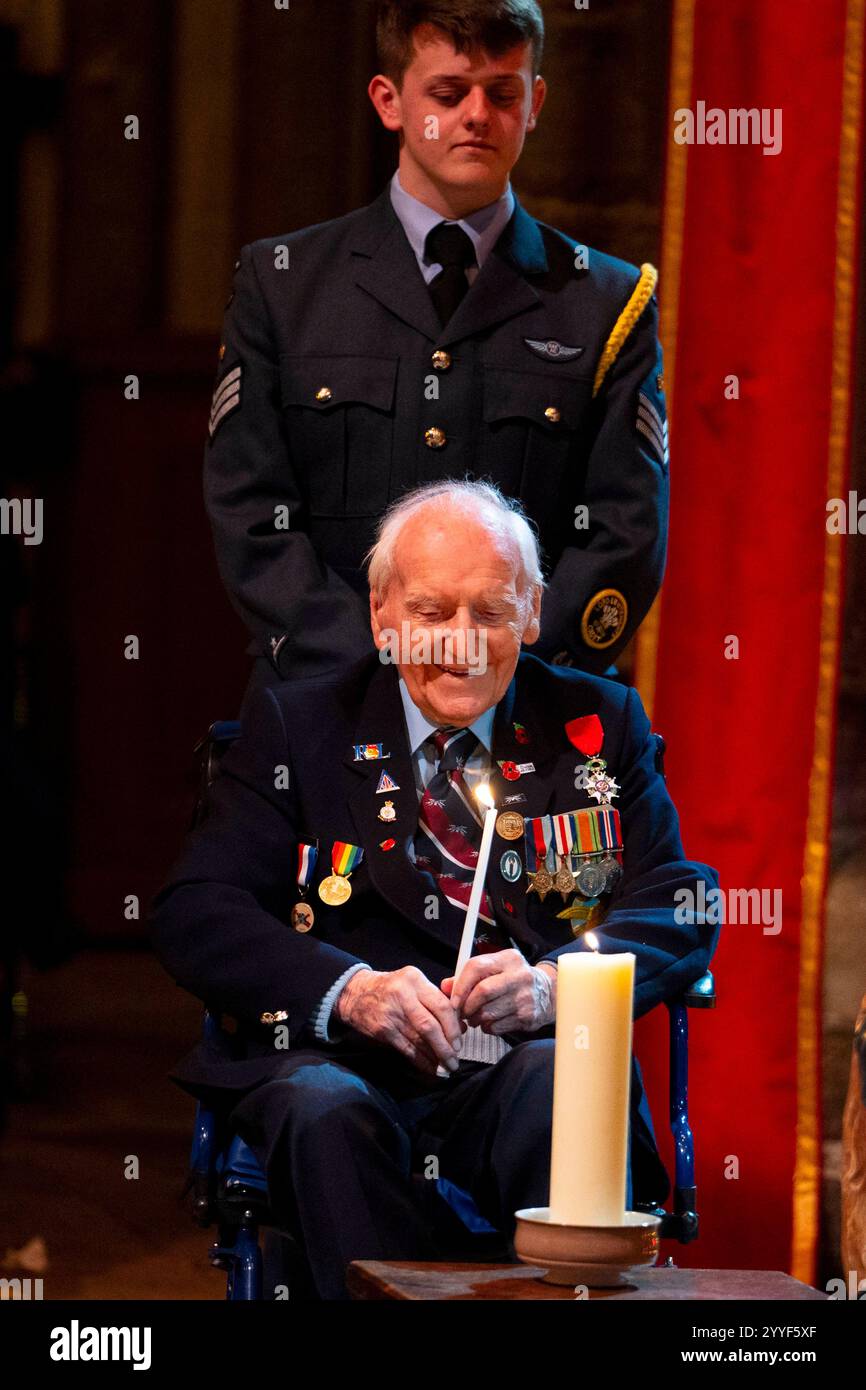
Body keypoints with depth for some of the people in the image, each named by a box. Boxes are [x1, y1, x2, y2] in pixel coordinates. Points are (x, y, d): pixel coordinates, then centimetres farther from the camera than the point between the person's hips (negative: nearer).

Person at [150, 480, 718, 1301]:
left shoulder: (596, 727, 16)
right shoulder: (298, 726, 13)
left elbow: (680, 906, 6)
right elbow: (194, 911, 3)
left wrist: (552, 984, -16)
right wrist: (348, 990, -17)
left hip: (529, 1059, 0)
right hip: (339, 1058, 0)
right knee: (323, 1110, -35)